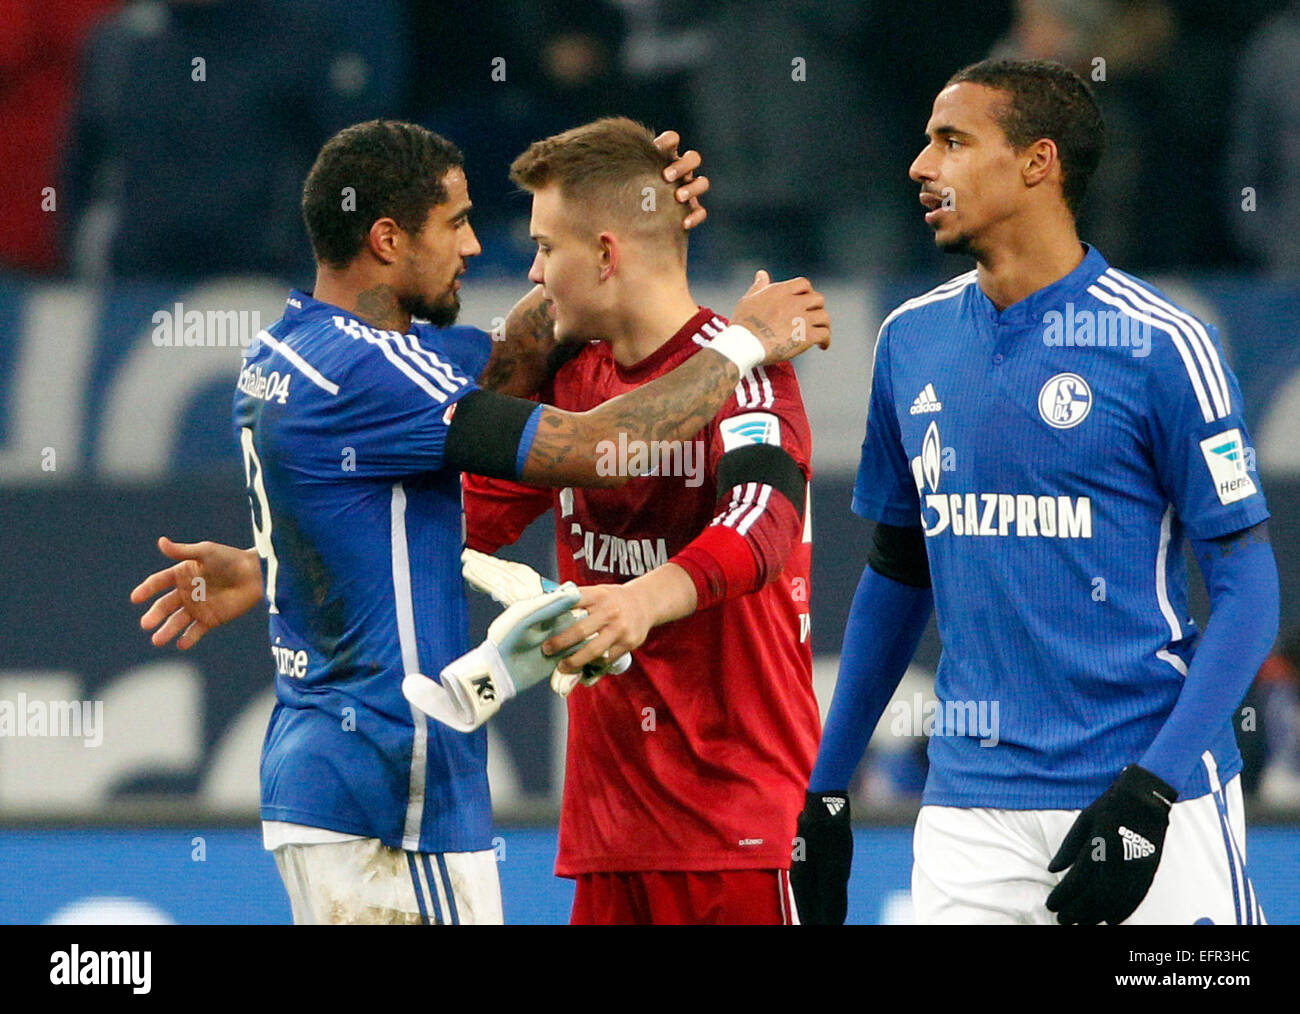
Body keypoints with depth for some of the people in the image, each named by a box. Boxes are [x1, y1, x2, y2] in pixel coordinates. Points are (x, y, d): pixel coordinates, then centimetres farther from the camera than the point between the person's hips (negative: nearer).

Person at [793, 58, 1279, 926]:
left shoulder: (1161, 345, -6)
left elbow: (1248, 592, -7)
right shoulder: (912, 341, 10)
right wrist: (825, 790, 17)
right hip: (973, 812, 4)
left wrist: (1148, 794, -18)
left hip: (1156, 796, -4)